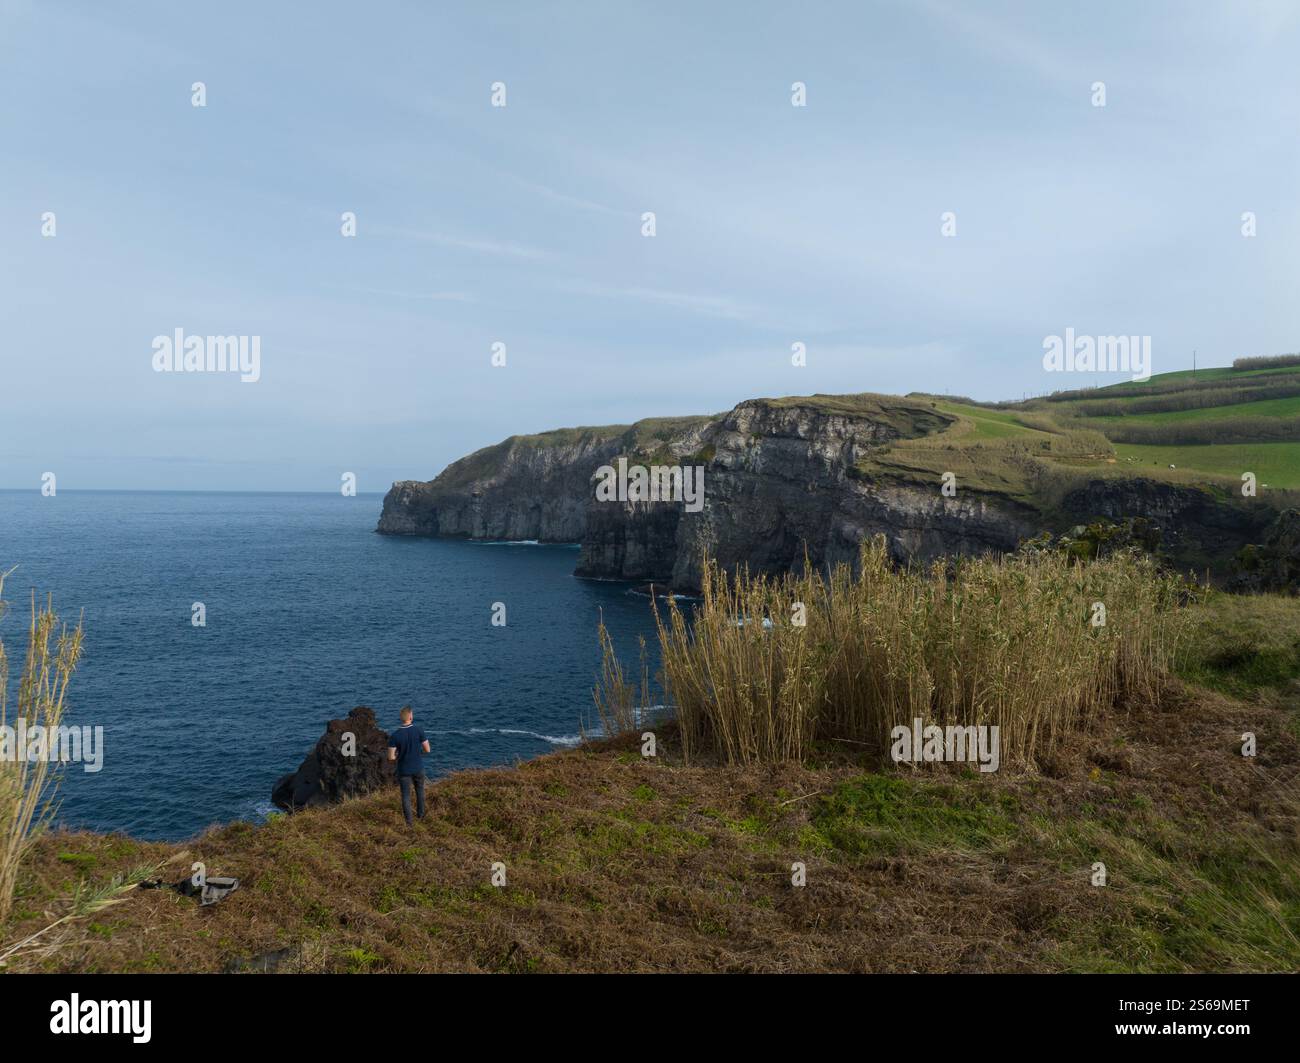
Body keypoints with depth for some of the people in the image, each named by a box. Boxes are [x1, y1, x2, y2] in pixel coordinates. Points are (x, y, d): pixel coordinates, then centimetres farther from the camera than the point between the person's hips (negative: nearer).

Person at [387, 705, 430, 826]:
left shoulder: (394, 736, -19)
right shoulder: (418, 731, -16)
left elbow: (391, 757, -17)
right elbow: (427, 749, -9)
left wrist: (399, 755, 5)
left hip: (404, 770, -1)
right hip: (418, 768, 1)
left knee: (406, 795, 13)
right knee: (420, 791, 25)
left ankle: (409, 821, 18)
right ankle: (420, 814, 38)